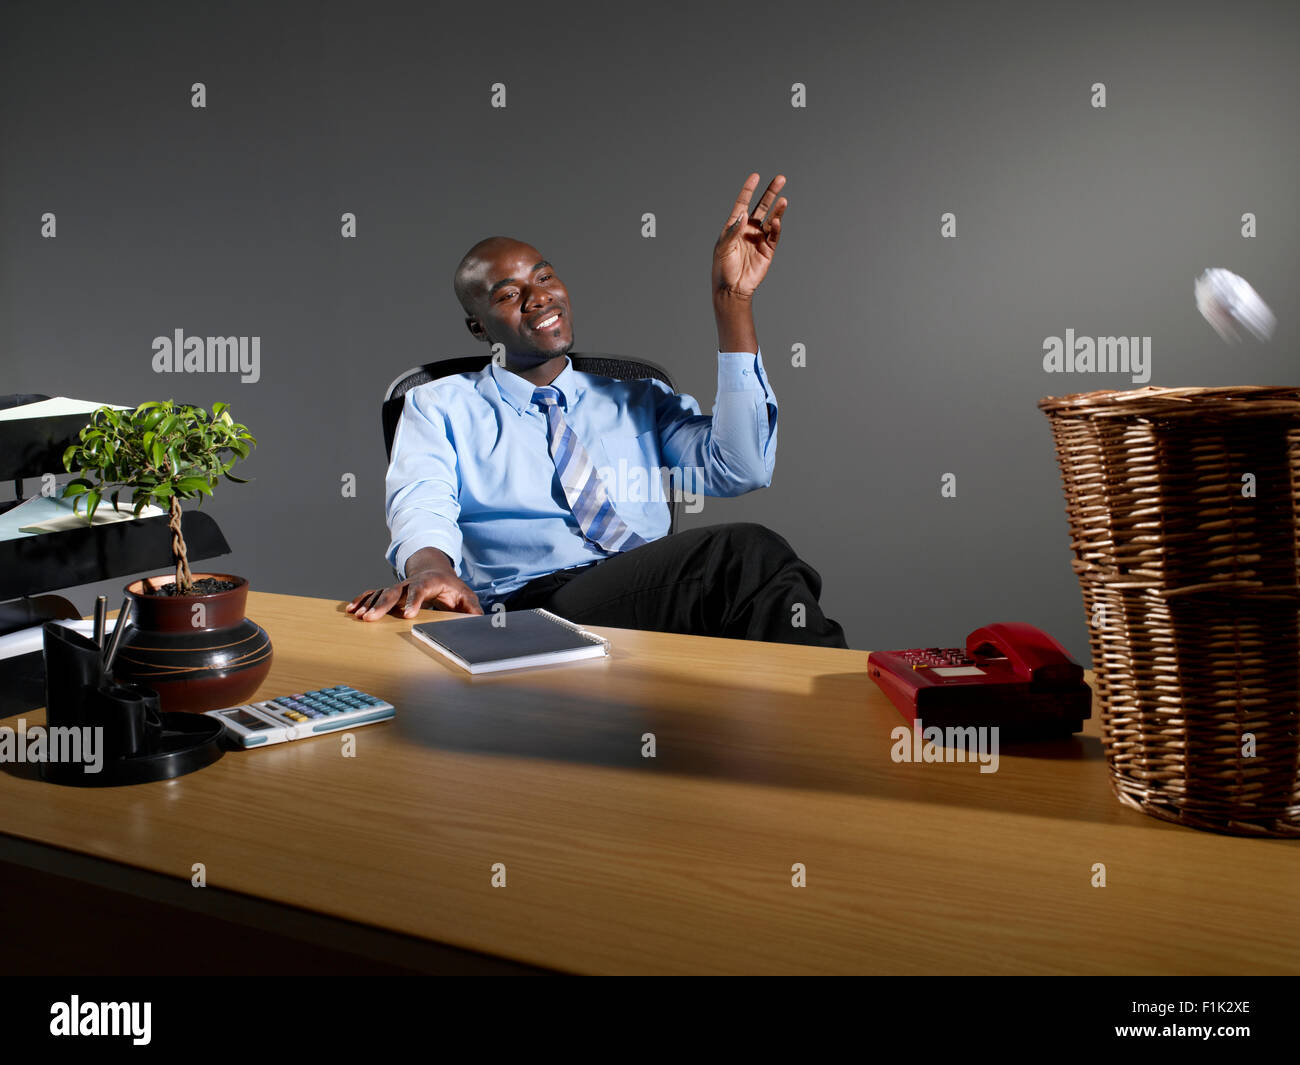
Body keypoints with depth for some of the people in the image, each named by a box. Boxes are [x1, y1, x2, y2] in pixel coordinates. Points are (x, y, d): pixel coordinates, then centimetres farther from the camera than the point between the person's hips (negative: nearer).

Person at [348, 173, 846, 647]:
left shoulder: (643, 400, 24)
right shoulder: (440, 408, 19)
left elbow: (740, 469, 6)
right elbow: (421, 508, -1)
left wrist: (734, 300, 4)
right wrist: (432, 569, -28)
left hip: (658, 604, 4)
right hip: (529, 614, -4)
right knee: (748, 553, -30)